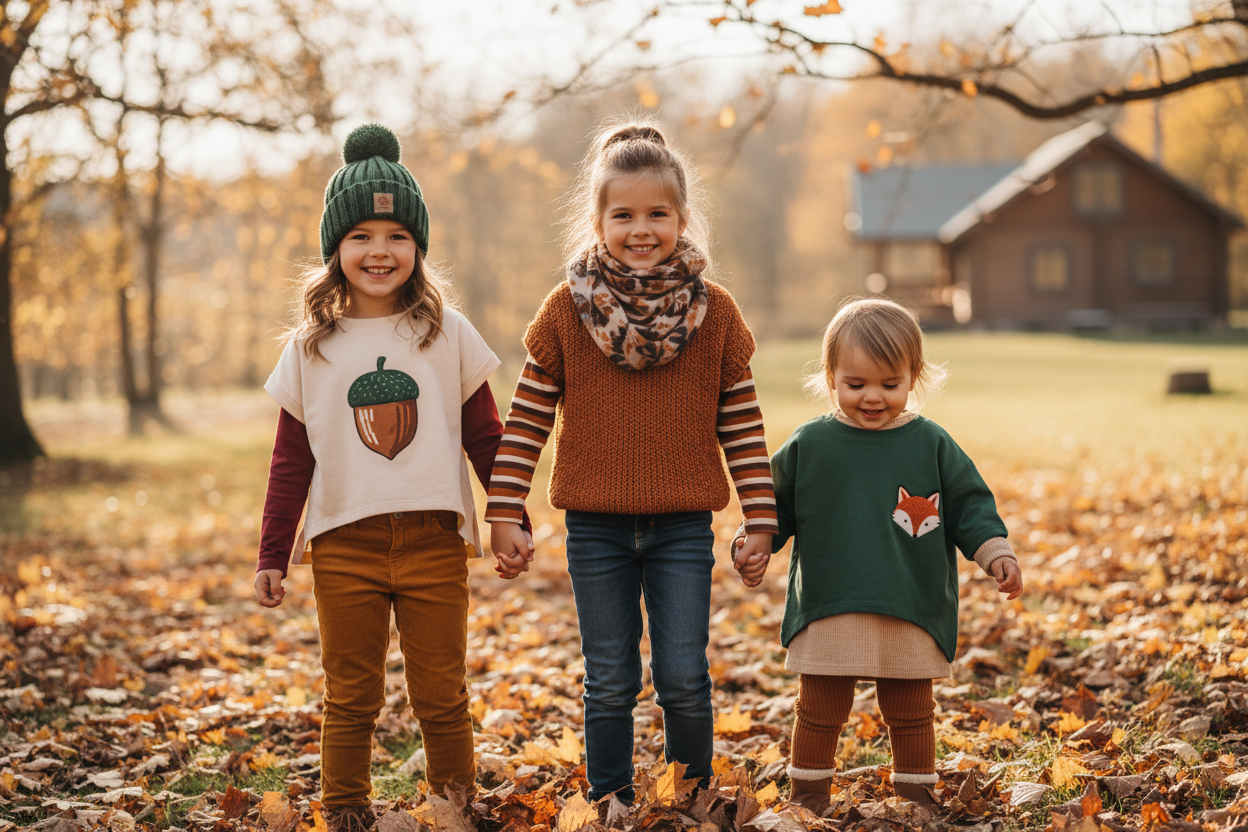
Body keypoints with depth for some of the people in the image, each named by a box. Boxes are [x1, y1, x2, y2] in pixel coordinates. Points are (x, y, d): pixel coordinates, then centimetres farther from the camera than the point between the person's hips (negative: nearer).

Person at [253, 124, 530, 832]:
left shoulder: (448, 335, 2)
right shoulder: (311, 348, 4)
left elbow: (485, 437, 7)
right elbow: (291, 460, 7)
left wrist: (514, 521, 5)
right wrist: (272, 556, 5)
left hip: (434, 540, 0)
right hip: (344, 544, 1)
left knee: (442, 696, 7)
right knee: (351, 700, 8)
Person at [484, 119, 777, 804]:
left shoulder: (714, 312, -1)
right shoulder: (568, 309, -2)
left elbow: (742, 425, 2)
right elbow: (527, 418, 0)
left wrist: (760, 524, 0)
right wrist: (505, 515, -4)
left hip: (684, 526, 0)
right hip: (596, 527, 0)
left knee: (684, 680, 3)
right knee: (610, 684, 8)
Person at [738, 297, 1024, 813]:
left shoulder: (931, 445, 1)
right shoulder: (807, 445, 0)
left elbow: (969, 505, 5)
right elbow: (778, 507, 9)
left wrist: (995, 553, -6)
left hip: (912, 616, 0)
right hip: (827, 616, 0)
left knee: (910, 716, 13)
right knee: (819, 714, 10)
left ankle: (916, 794, 29)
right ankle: (809, 795, 26)